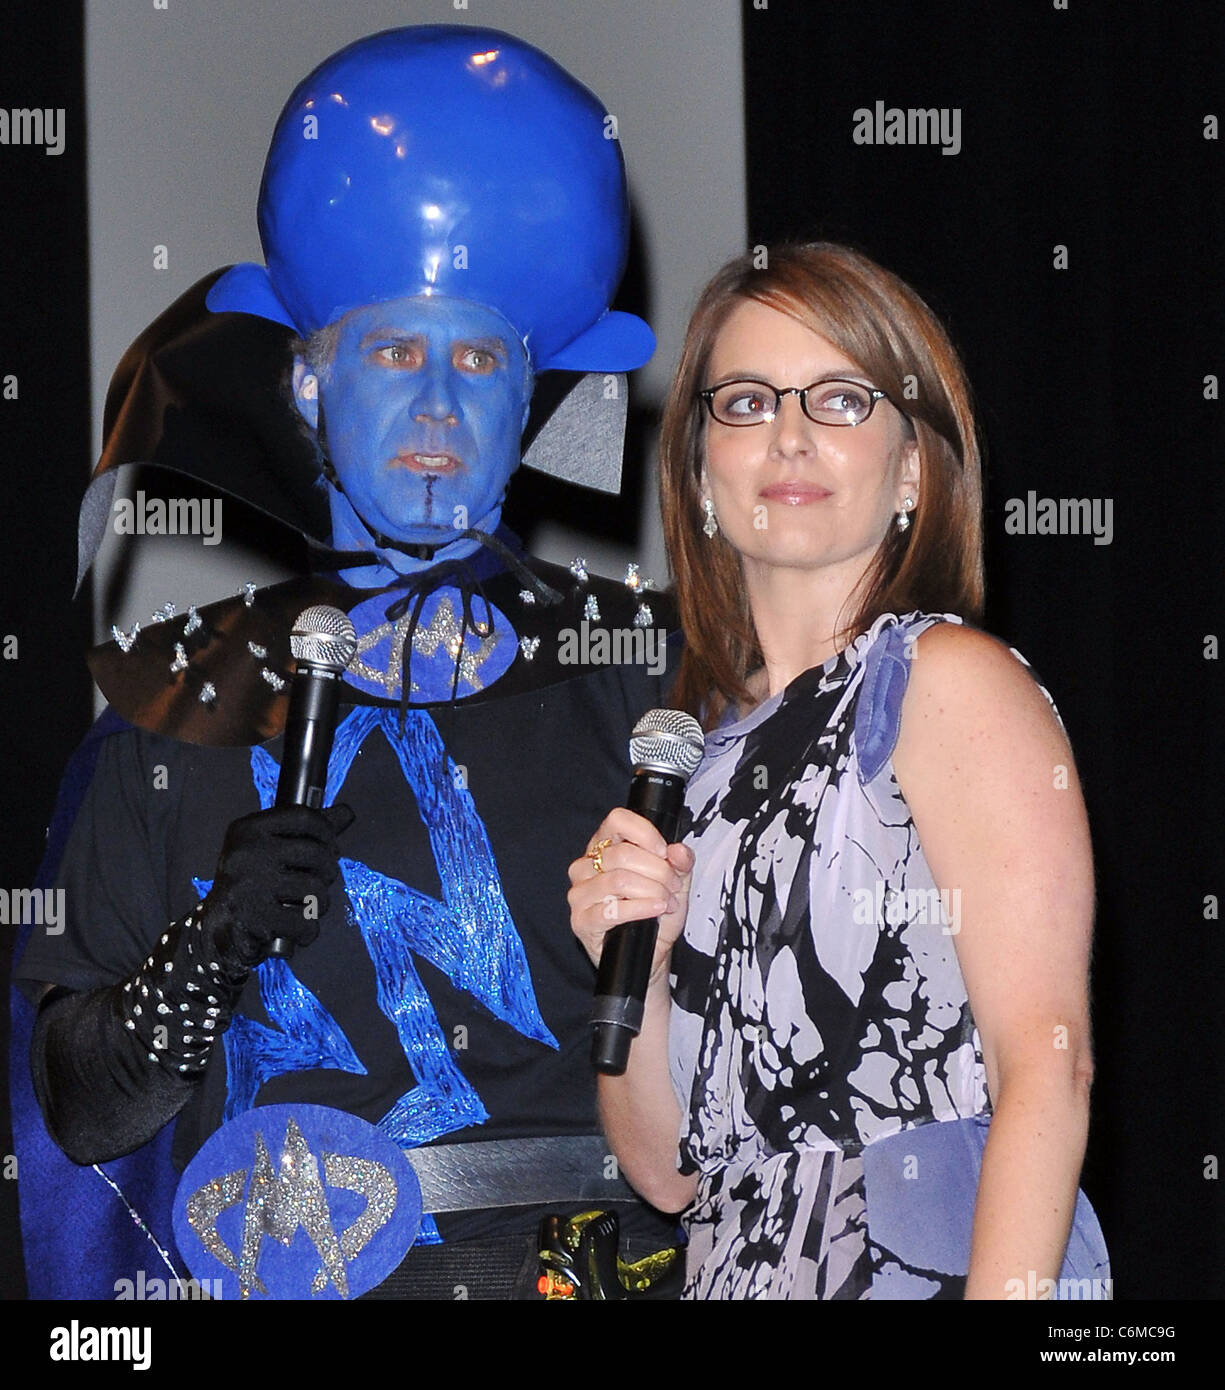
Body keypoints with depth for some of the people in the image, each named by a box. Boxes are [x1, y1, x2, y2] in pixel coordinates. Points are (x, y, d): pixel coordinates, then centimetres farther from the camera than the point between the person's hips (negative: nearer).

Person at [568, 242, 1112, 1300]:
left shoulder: (950, 679, -3)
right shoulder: (695, 742, 14)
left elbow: (1048, 1064, -13)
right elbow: (669, 1172, 13)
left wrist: (1006, 1288, -24)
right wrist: (633, 968, -3)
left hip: (934, 1261, -5)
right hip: (741, 1269, 5)